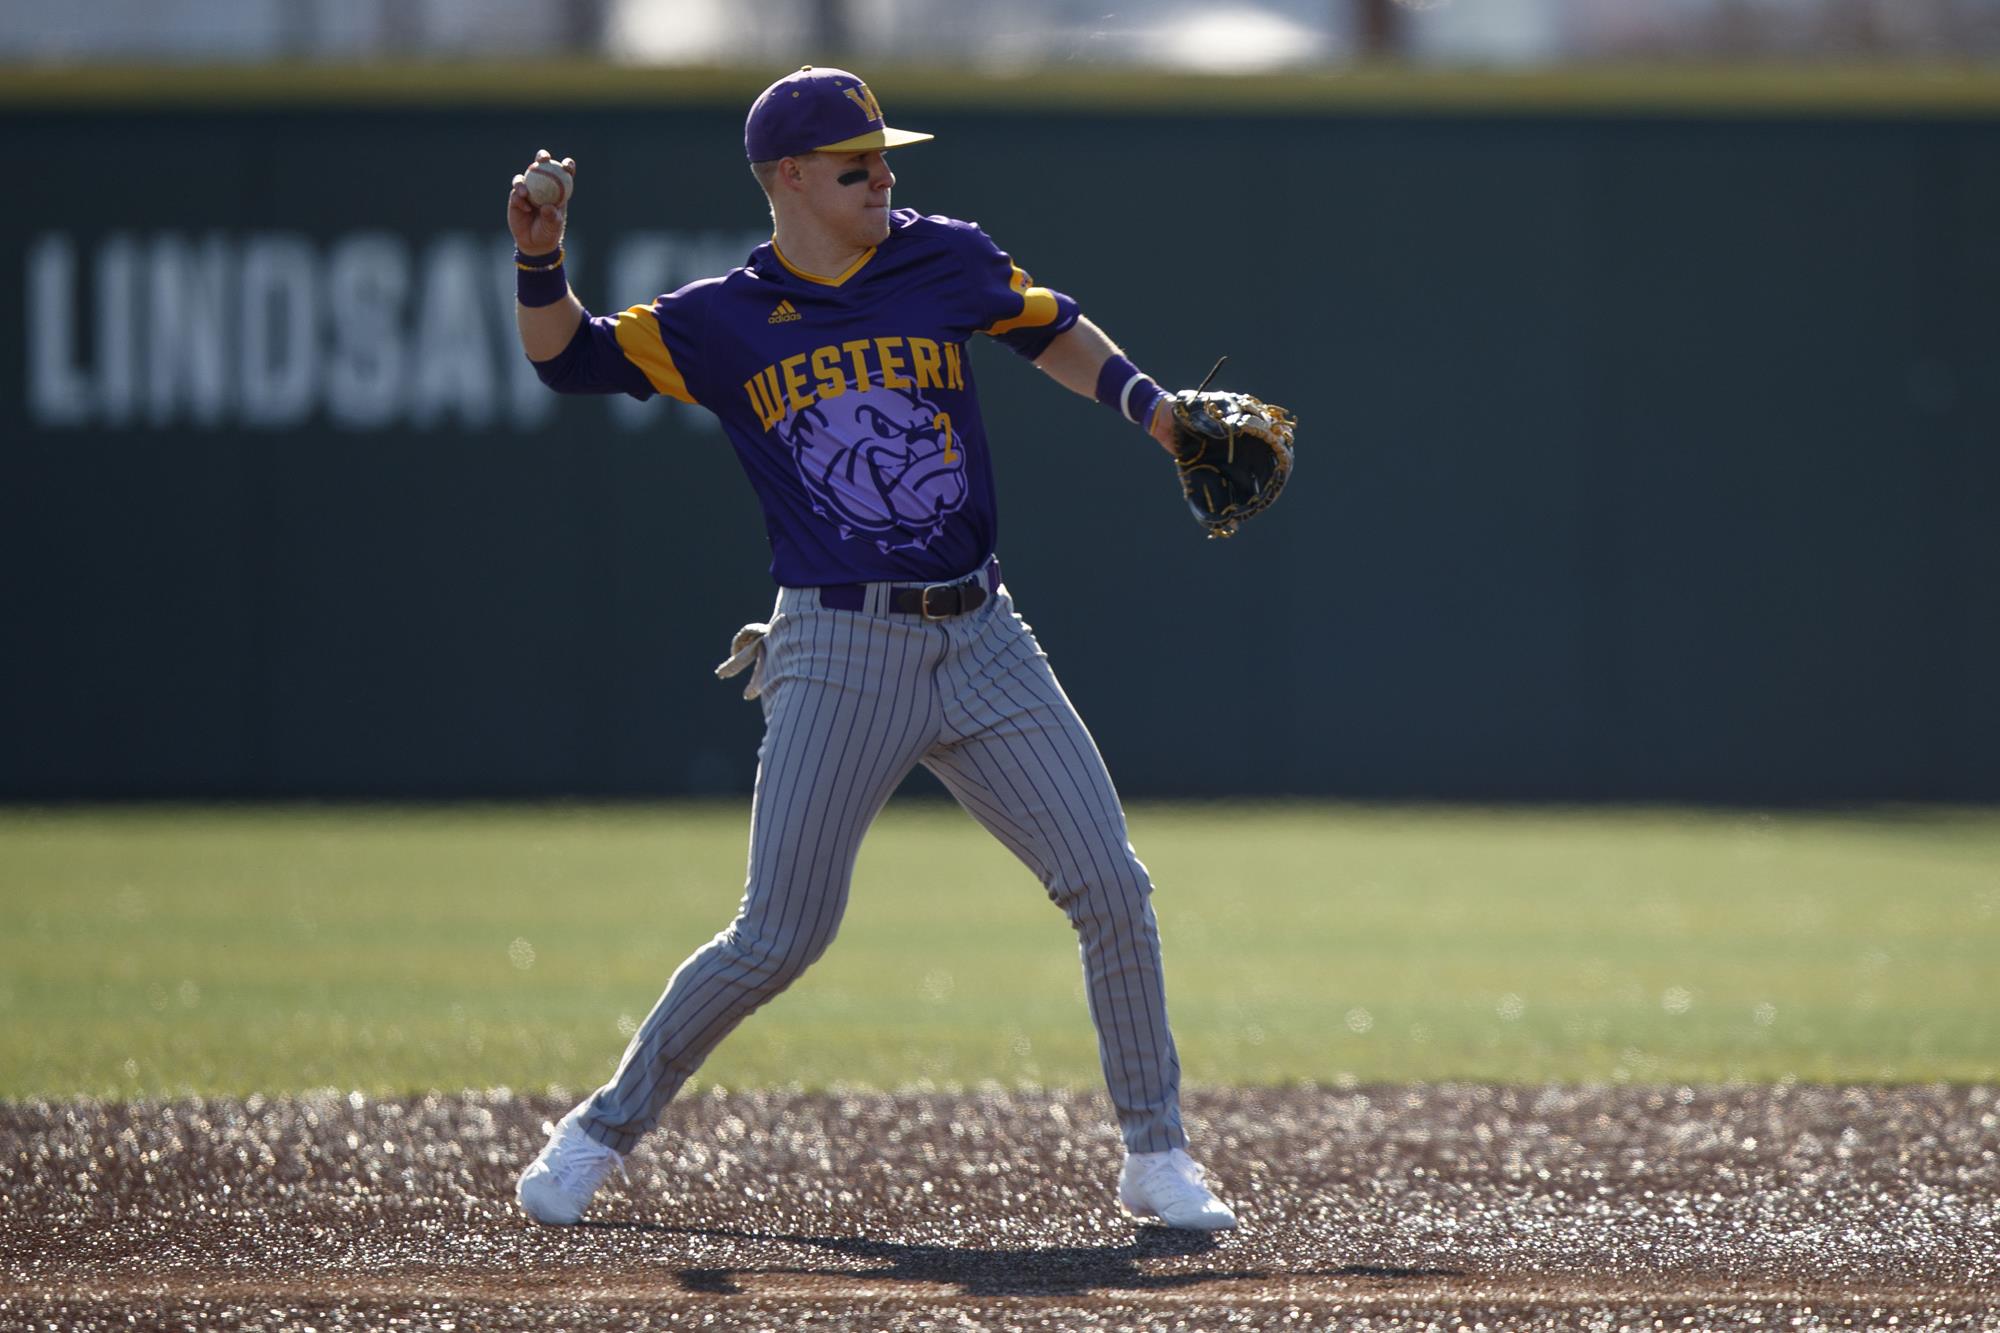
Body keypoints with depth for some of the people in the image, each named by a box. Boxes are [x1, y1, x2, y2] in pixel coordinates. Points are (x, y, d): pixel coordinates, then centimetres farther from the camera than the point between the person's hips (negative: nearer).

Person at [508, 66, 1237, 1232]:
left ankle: (1157, 1157, 9)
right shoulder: (724, 322, 0)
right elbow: (572, 359, 0)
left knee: (1110, 886, -3)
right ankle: (605, 1130, 11)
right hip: (841, 653, -3)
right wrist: (542, 263, -17)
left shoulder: (945, 261, 6)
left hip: (980, 641, 3)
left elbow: (1053, 333, 20)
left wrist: (1160, 415, 9)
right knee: (778, 939, -7)